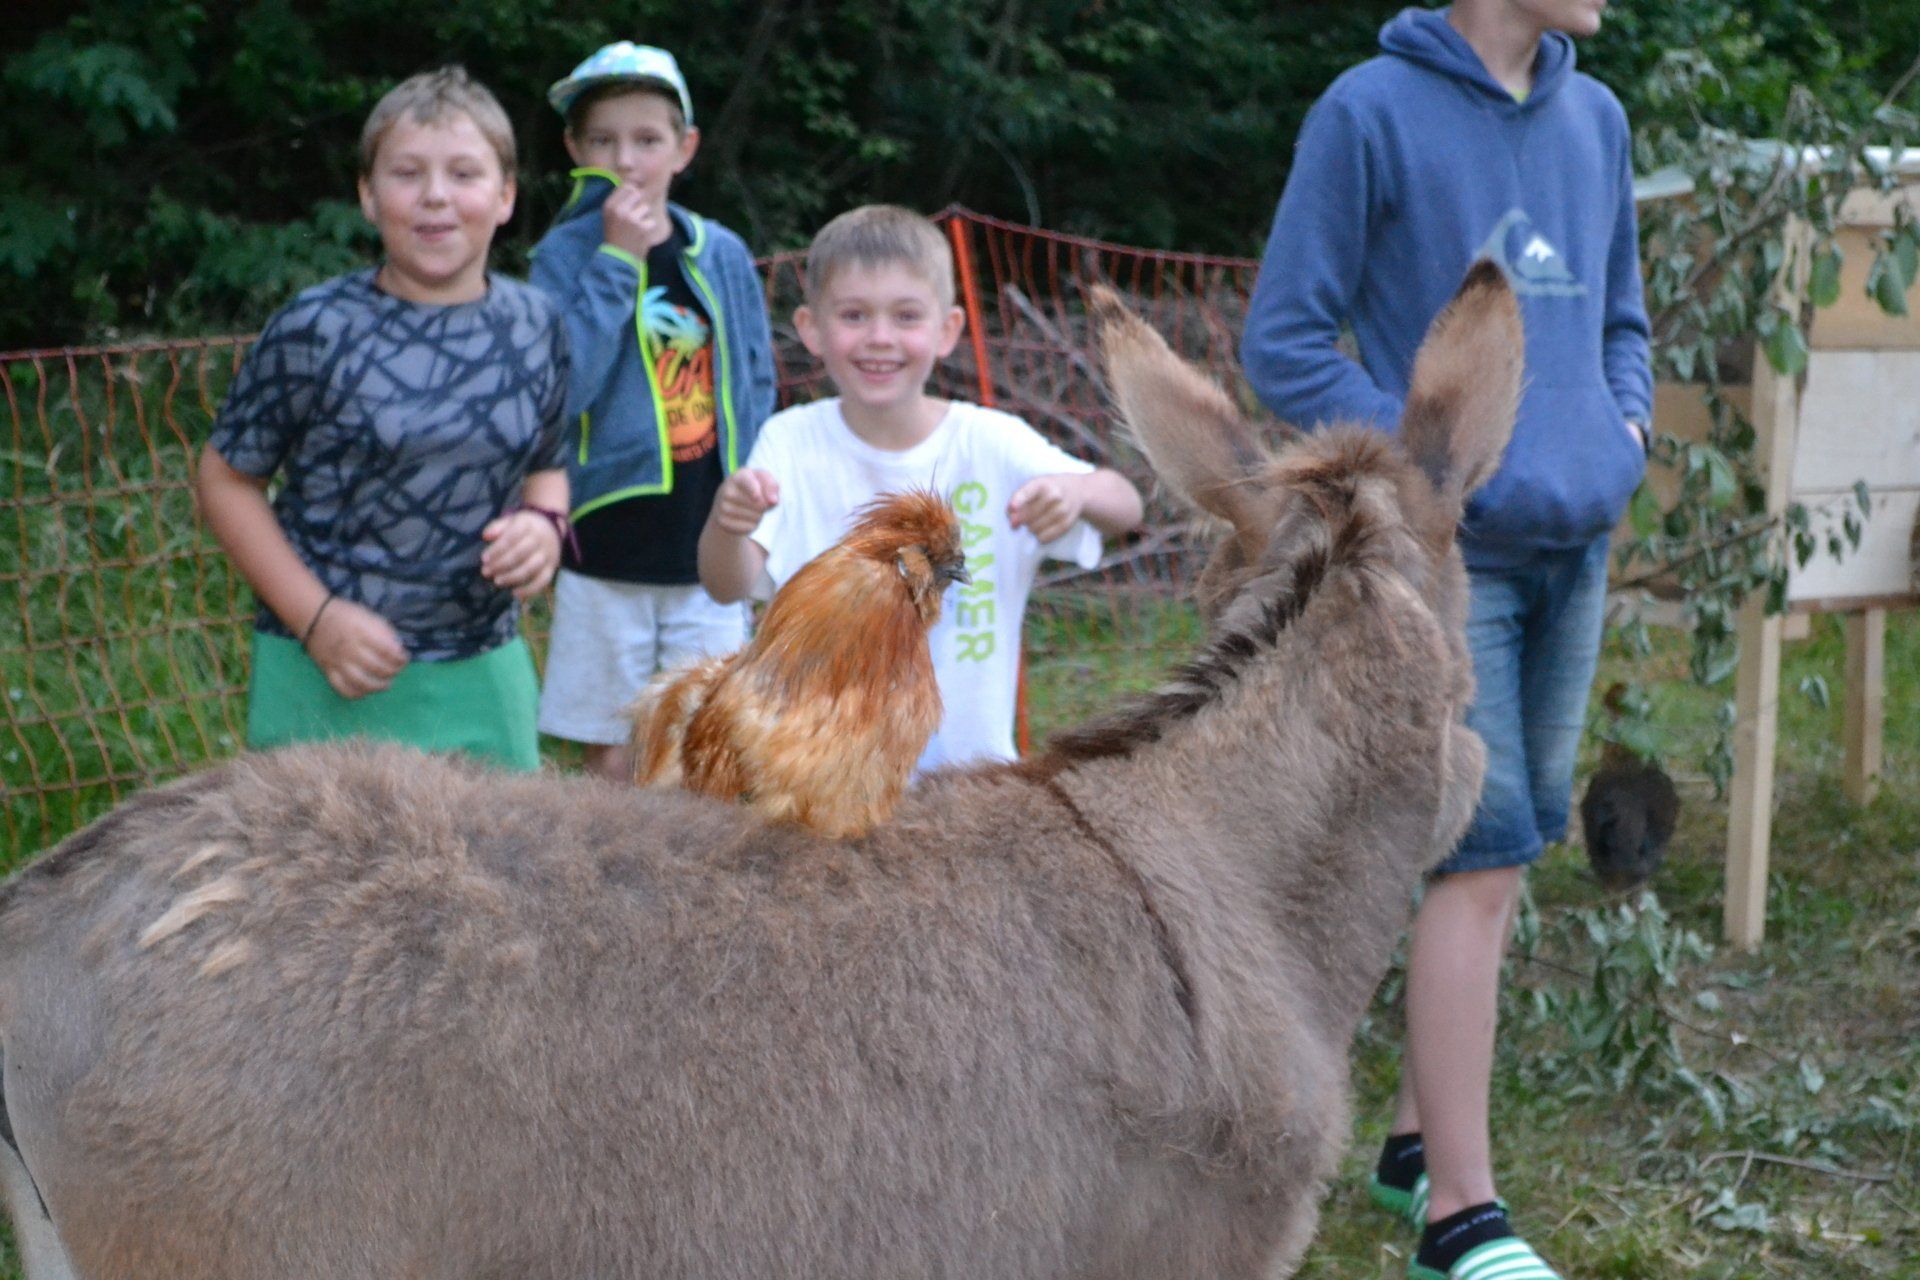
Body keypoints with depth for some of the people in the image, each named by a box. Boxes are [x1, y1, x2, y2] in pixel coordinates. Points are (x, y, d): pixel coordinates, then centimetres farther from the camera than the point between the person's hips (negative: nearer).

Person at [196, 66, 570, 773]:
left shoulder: (534, 326, 3)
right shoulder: (314, 331, -9)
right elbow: (227, 479, -3)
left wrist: (543, 524, -6)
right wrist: (317, 619, -12)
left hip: (486, 679, 4)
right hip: (328, 683, -3)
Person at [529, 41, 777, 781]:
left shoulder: (722, 255, 3)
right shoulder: (566, 254, -5)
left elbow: (755, 388, 11)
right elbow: (557, 389, -19)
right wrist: (616, 260, -18)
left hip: (709, 553, 2)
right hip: (606, 553, -2)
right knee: (611, 760, 7)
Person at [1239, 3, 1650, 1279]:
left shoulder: (1596, 119, 11)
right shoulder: (1371, 113, -9)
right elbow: (1283, 342, -8)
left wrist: (1627, 423, 3)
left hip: (1574, 548, 7)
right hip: (1445, 553, -7)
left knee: (1503, 856, 13)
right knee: (1481, 863, -9)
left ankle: (1417, 1144, 26)